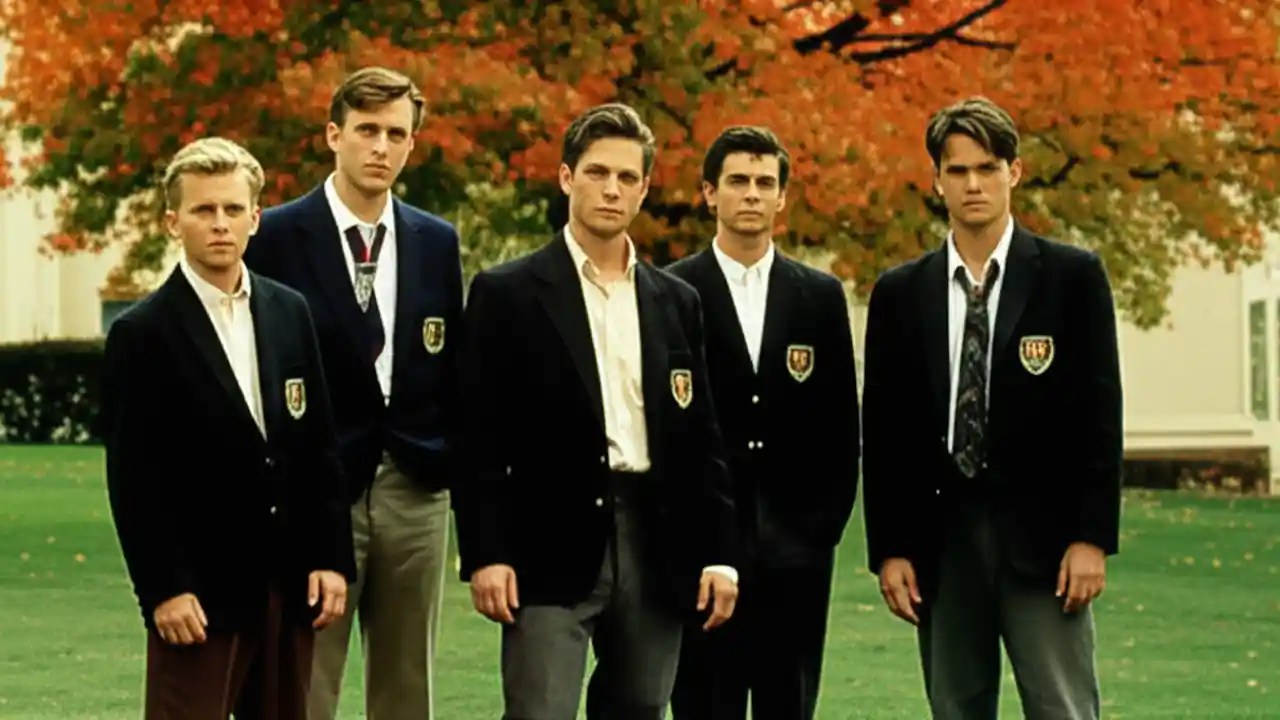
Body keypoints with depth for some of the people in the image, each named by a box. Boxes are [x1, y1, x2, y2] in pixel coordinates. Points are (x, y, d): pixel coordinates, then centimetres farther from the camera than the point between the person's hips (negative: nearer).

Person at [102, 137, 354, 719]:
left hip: (290, 586, 5)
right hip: (198, 594, -5)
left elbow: (320, 447, 10)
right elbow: (133, 478, -9)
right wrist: (164, 589, -14)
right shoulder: (142, 334, -6)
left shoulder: (290, 313, 9)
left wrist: (332, 558, 4)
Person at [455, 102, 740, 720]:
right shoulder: (507, 293, 0)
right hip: (552, 548, -4)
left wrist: (719, 553, 5)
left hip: (657, 546, 4)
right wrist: (484, 554, -11)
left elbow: (703, 438, 12)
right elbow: (479, 438, -4)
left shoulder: (677, 301, 12)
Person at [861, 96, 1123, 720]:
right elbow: (882, 430, 8)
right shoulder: (901, 293, 8)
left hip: (1041, 535, -2)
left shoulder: (1072, 277, 2)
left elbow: (1100, 414, -1)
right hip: (942, 541, 3)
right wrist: (888, 550, 1)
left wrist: (1092, 537, -8)